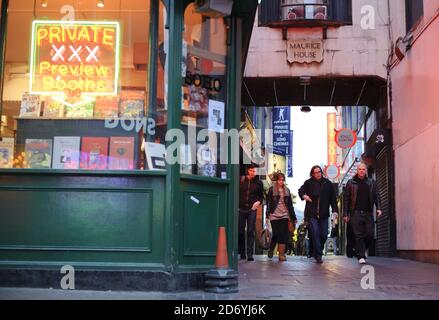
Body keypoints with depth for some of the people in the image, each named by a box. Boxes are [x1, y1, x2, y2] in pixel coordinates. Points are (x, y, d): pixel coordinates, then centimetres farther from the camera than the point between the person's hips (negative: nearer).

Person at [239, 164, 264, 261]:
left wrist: (258, 202, -7)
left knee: (251, 231, -5)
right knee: (240, 231, 4)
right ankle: (242, 253, 17)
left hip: (252, 209, -1)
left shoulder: (258, 183, 6)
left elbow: (261, 196, 12)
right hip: (241, 209, 1)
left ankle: (250, 254, -5)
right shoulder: (241, 180, 4)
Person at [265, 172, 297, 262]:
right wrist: (267, 216, -8)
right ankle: (271, 250, 25)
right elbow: (268, 203, 0)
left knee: (283, 235, -5)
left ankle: (282, 255, -4)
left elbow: (290, 204, 16)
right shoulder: (272, 190, 3)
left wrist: (293, 217, 14)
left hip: (284, 215, 2)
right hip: (274, 216, -2)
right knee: (276, 234, -1)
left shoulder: (287, 190, 13)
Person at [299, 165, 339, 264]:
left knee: (324, 234, 4)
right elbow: (301, 190, 15)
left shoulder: (327, 183, 5)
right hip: (311, 214, -2)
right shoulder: (309, 183, 1)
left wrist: (335, 210, -1)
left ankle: (317, 251, 27)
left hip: (323, 214, 2)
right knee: (315, 233, -10)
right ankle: (318, 256, -5)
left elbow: (333, 198, 7)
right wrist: (304, 196, -8)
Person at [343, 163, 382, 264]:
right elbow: (346, 199, 6)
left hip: (368, 213, 2)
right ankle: (361, 256, -4)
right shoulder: (351, 183, 8)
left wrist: (378, 208, -6)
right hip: (356, 213, -2)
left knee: (369, 234, -2)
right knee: (358, 235, -7)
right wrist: (345, 214, 0)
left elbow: (377, 196, 11)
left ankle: (361, 249, 25)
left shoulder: (371, 183, 14)